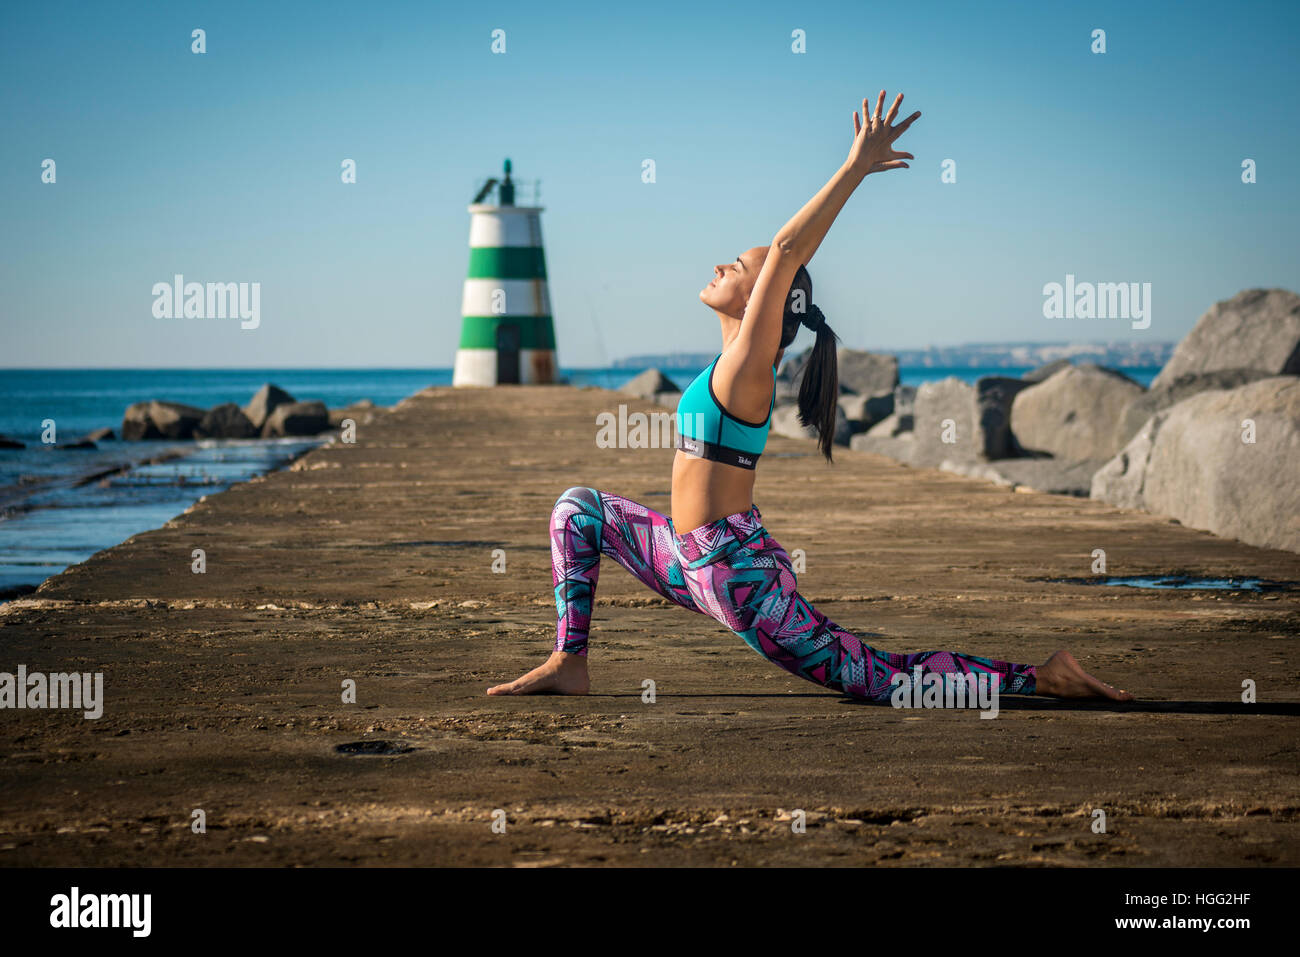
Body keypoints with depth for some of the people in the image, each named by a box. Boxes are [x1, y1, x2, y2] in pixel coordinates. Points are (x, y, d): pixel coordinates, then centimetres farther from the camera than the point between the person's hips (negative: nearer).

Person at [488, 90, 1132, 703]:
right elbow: (791, 253, 14)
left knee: (875, 678, -6)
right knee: (579, 509, 16)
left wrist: (855, 169, -23)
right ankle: (568, 665, 13)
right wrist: (856, 169, 16)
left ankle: (1040, 678, 1)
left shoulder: (749, 363, -13)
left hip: (737, 571, -9)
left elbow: (786, 249, -23)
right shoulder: (740, 365, 9)